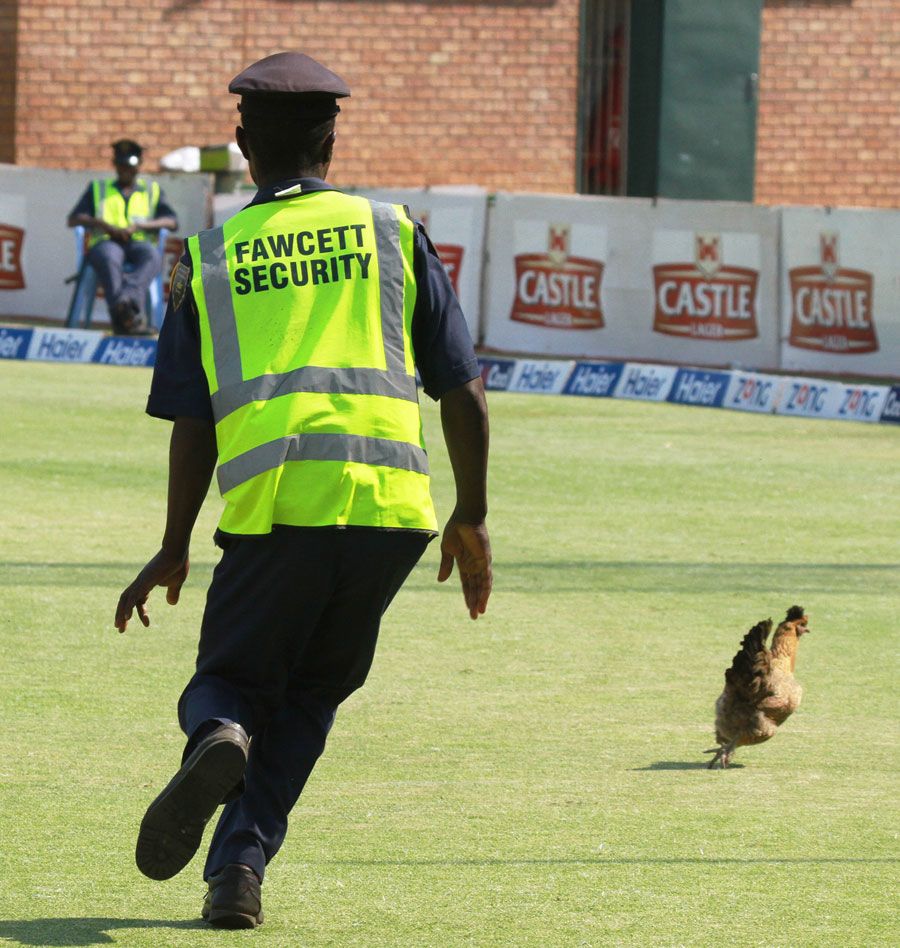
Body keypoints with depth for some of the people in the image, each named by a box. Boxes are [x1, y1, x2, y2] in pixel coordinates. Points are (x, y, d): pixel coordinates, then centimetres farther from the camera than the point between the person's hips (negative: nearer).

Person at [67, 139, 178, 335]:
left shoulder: (153, 191, 27)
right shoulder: (98, 188, 28)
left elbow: (172, 222, 10)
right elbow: (73, 220, 14)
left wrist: (138, 226, -6)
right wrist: (103, 225, -4)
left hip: (138, 244, 1)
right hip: (106, 243, -1)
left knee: (151, 255, -38)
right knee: (109, 256, -40)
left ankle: (127, 300, -63)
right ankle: (132, 314, -60)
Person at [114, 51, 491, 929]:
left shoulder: (209, 257, 11)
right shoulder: (393, 232, 13)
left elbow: (193, 427, 7)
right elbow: (463, 392, 11)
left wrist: (173, 552, 16)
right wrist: (471, 519, 21)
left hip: (273, 508, -1)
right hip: (391, 501, 1)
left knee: (229, 680, 14)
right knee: (310, 692, 18)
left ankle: (218, 739, -22)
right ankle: (239, 866, 3)